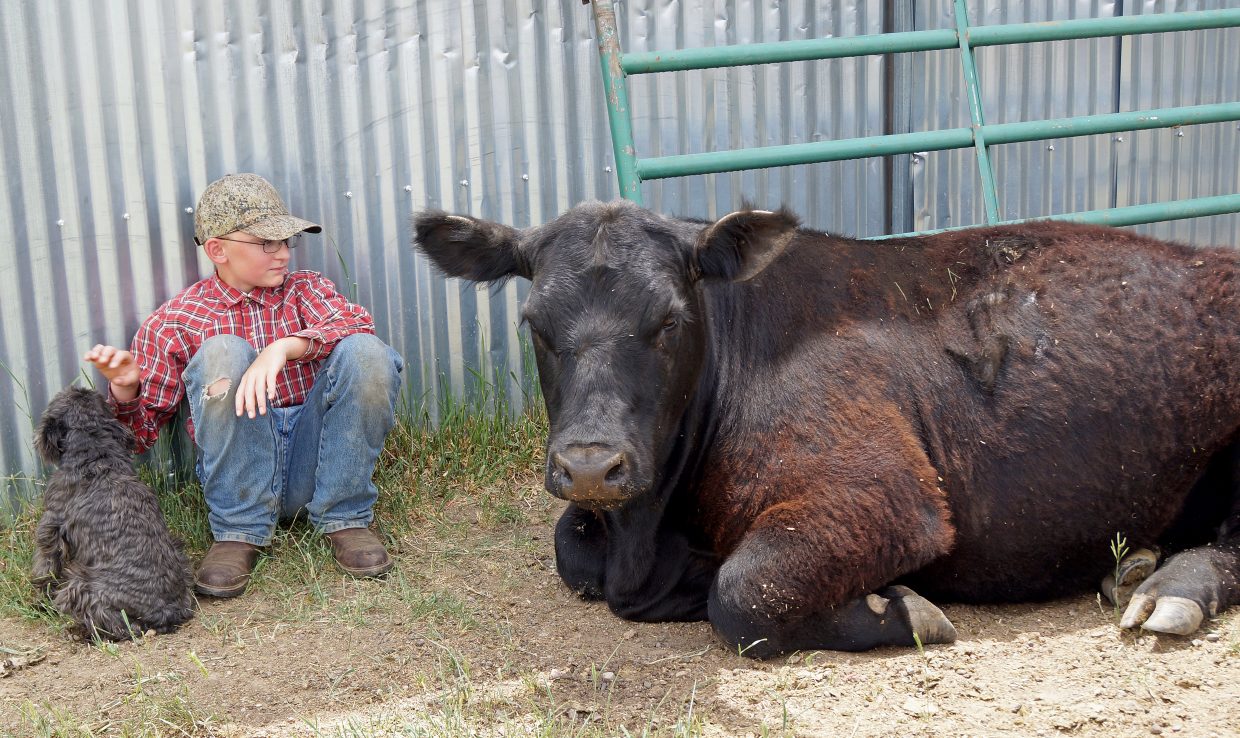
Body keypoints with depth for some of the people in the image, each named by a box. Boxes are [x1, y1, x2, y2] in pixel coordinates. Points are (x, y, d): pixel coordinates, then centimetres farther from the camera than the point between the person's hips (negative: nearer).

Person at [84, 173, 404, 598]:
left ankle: (344, 519, -11)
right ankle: (239, 533, -19)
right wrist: (124, 389, -13)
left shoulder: (306, 289, 15)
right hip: (242, 471, -1)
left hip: (316, 463, 1)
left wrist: (285, 347, -28)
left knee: (365, 351, -22)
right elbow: (142, 432, 10)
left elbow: (356, 324, -10)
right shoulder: (174, 322, 9)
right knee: (222, 351, -25)